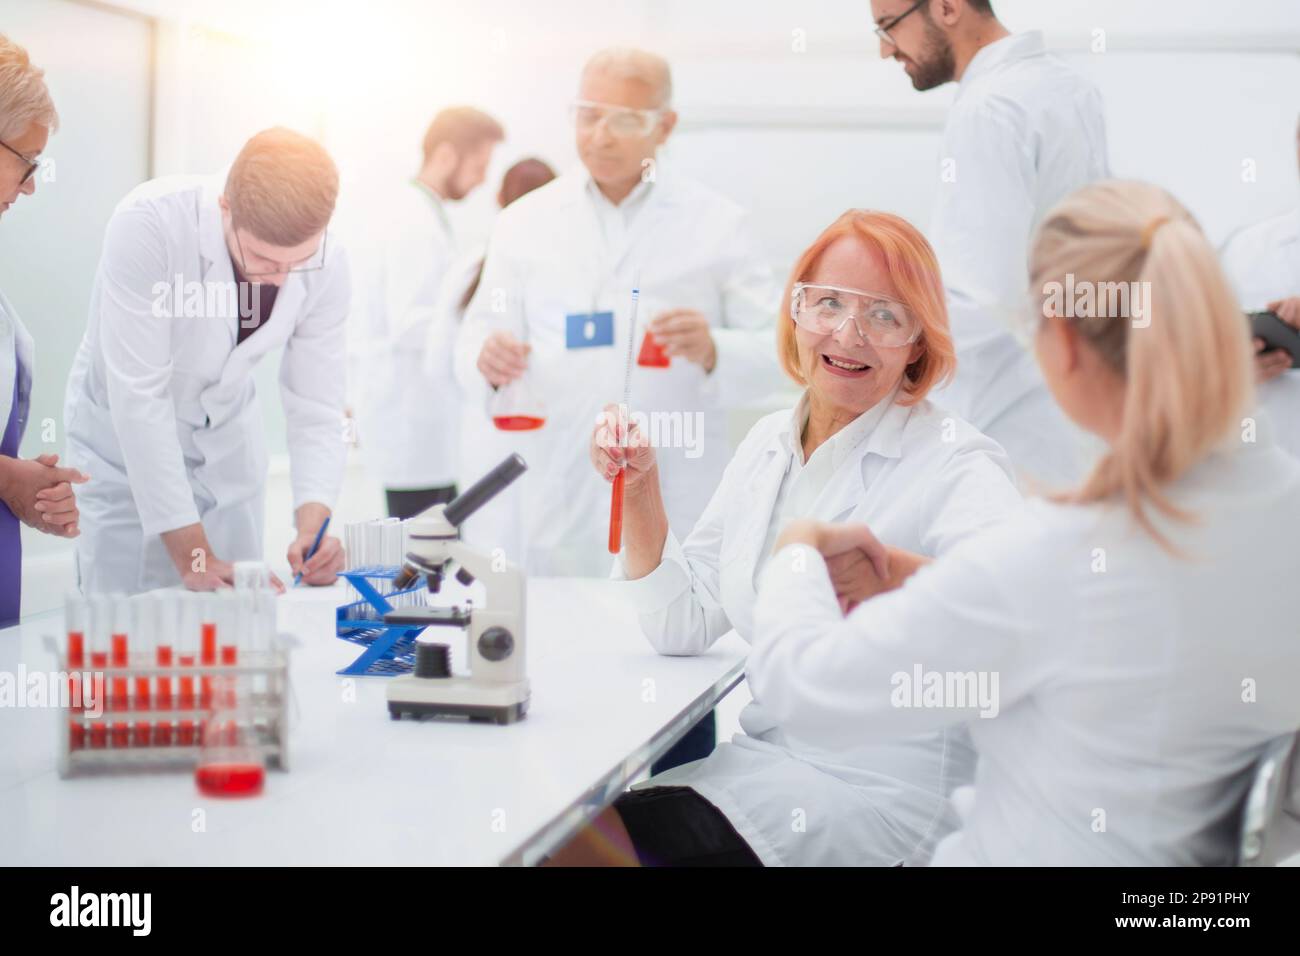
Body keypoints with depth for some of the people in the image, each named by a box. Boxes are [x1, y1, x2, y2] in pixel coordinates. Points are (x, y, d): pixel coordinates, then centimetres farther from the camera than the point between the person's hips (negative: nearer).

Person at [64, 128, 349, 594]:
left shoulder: (327, 266, -17)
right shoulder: (148, 224, -30)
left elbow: (316, 407, -10)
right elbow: (138, 396, -30)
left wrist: (312, 523, -28)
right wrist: (191, 554, -32)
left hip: (227, 445, 4)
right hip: (124, 444, -3)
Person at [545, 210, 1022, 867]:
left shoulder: (958, 466, -11)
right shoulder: (768, 445, 10)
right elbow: (683, 626, 12)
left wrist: (896, 572, -45)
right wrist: (639, 490, -1)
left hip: (875, 792, -6)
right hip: (764, 756, 6)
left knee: (582, 844, -18)